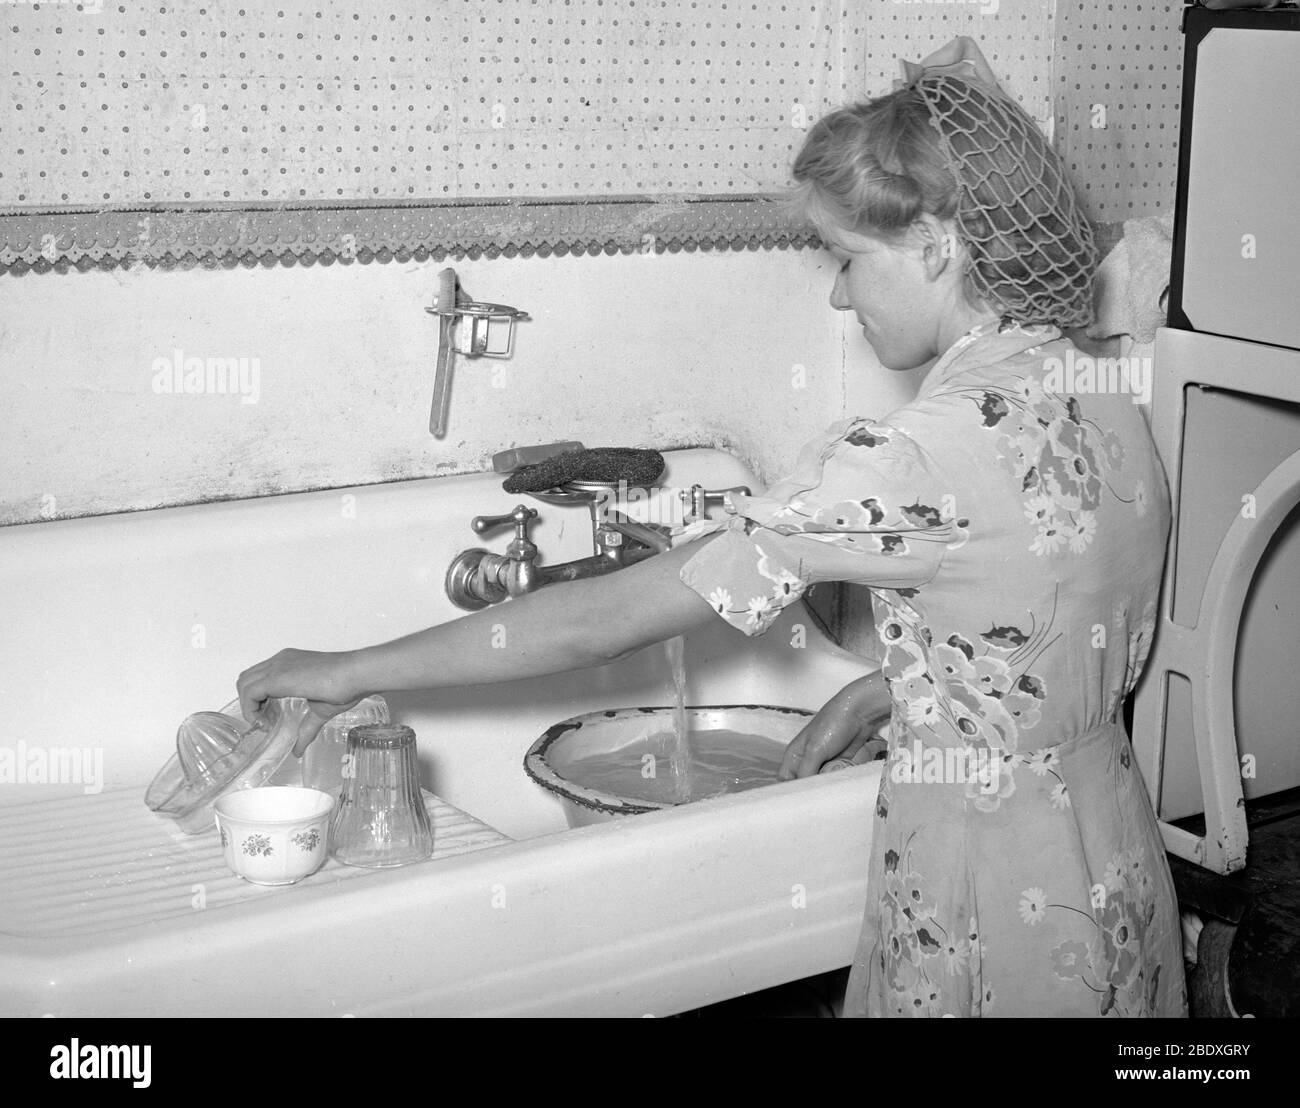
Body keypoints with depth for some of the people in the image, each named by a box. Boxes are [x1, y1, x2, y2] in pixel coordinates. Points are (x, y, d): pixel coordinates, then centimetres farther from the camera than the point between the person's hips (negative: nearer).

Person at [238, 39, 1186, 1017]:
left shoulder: (920, 454, -27)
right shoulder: (1114, 407, -1)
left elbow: (603, 620, -24)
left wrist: (352, 671, -15)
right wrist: (874, 695, 6)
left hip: (992, 918, -8)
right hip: (1115, 871, 8)